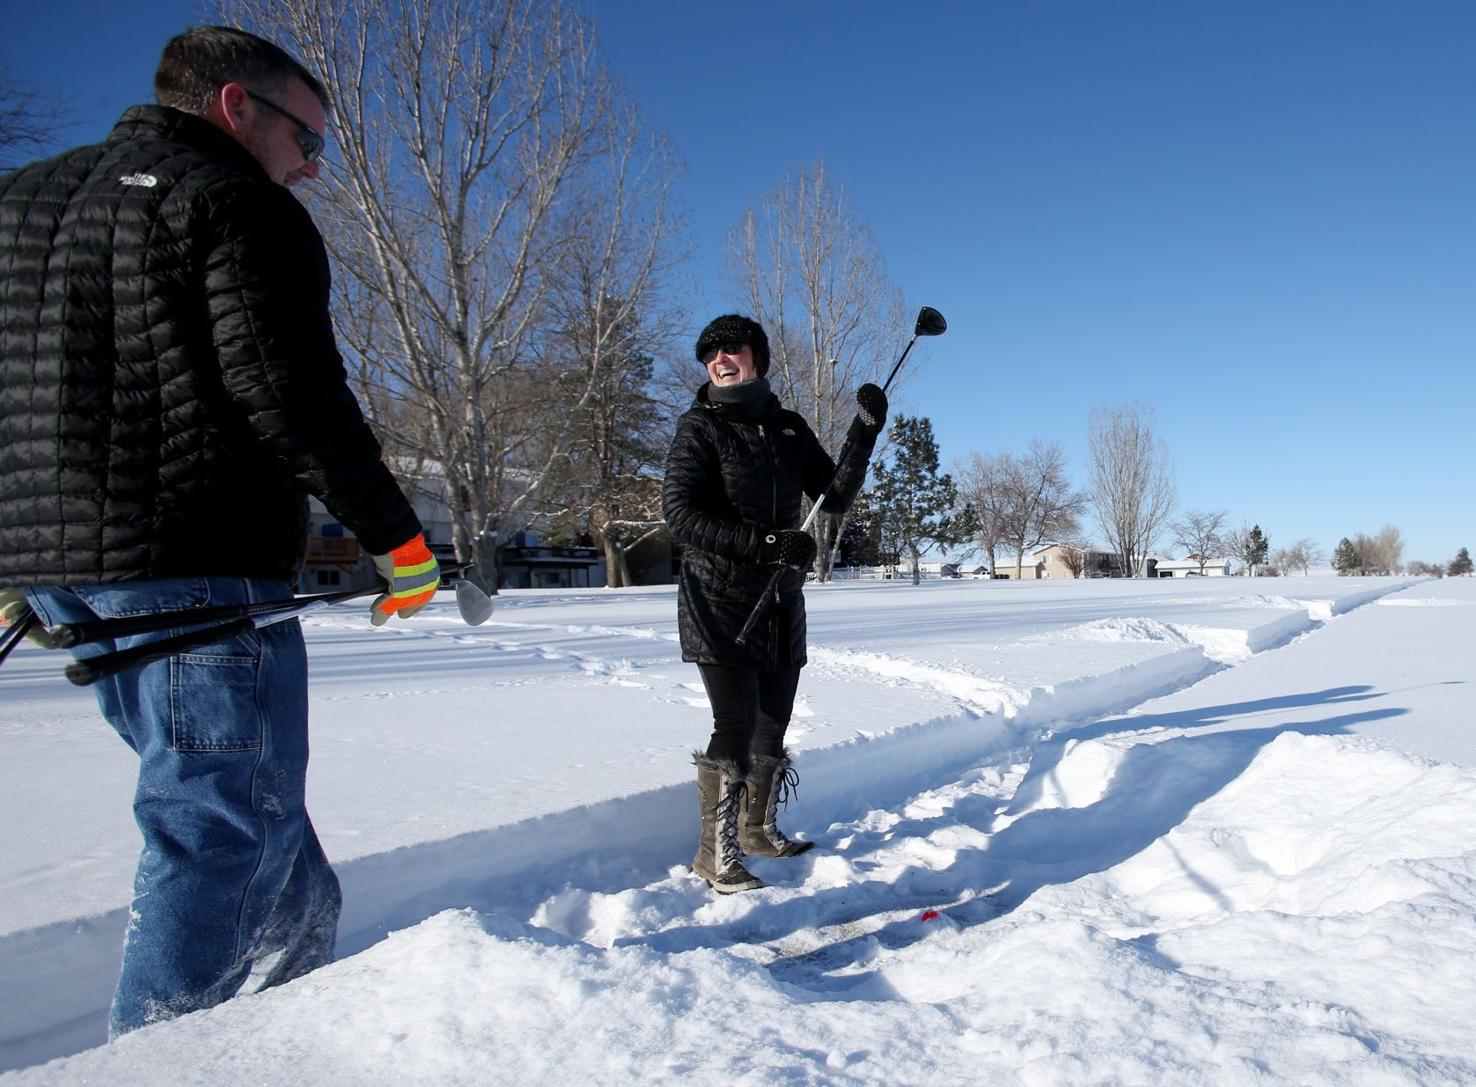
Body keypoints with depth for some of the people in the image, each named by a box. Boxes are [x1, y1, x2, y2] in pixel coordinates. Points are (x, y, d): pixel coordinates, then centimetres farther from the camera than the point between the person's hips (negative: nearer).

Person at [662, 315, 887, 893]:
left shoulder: (789, 428, 10)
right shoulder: (700, 427, -6)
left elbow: (835, 496, 9)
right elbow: (680, 513, -15)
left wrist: (864, 433, -3)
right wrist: (766, 542, -22)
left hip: (782, 602, 6)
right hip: (718, 604, -6)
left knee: (774, 722, 15)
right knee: (735, 726, -9)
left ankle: (758, 827, 35)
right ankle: (716, 852, 7)